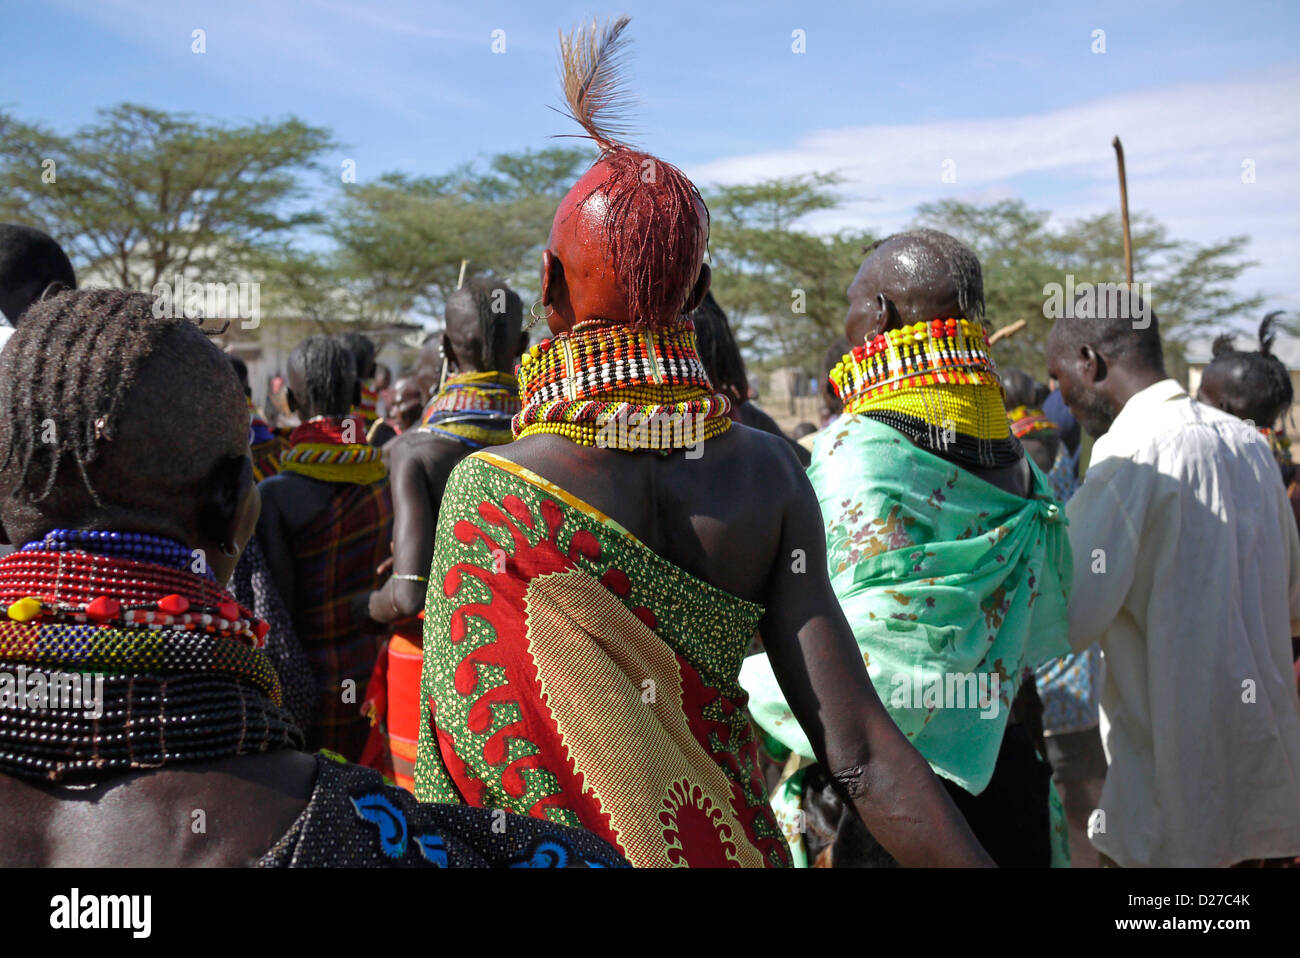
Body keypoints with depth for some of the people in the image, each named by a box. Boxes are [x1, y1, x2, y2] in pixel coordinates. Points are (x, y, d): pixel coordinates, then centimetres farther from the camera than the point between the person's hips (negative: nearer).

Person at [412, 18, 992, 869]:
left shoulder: (488, 493, -20)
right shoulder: (768, 471, -12)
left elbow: (474, 772, -18)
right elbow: (857, 747, -16)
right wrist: (975, 857, -12)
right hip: (727, 835, 3)